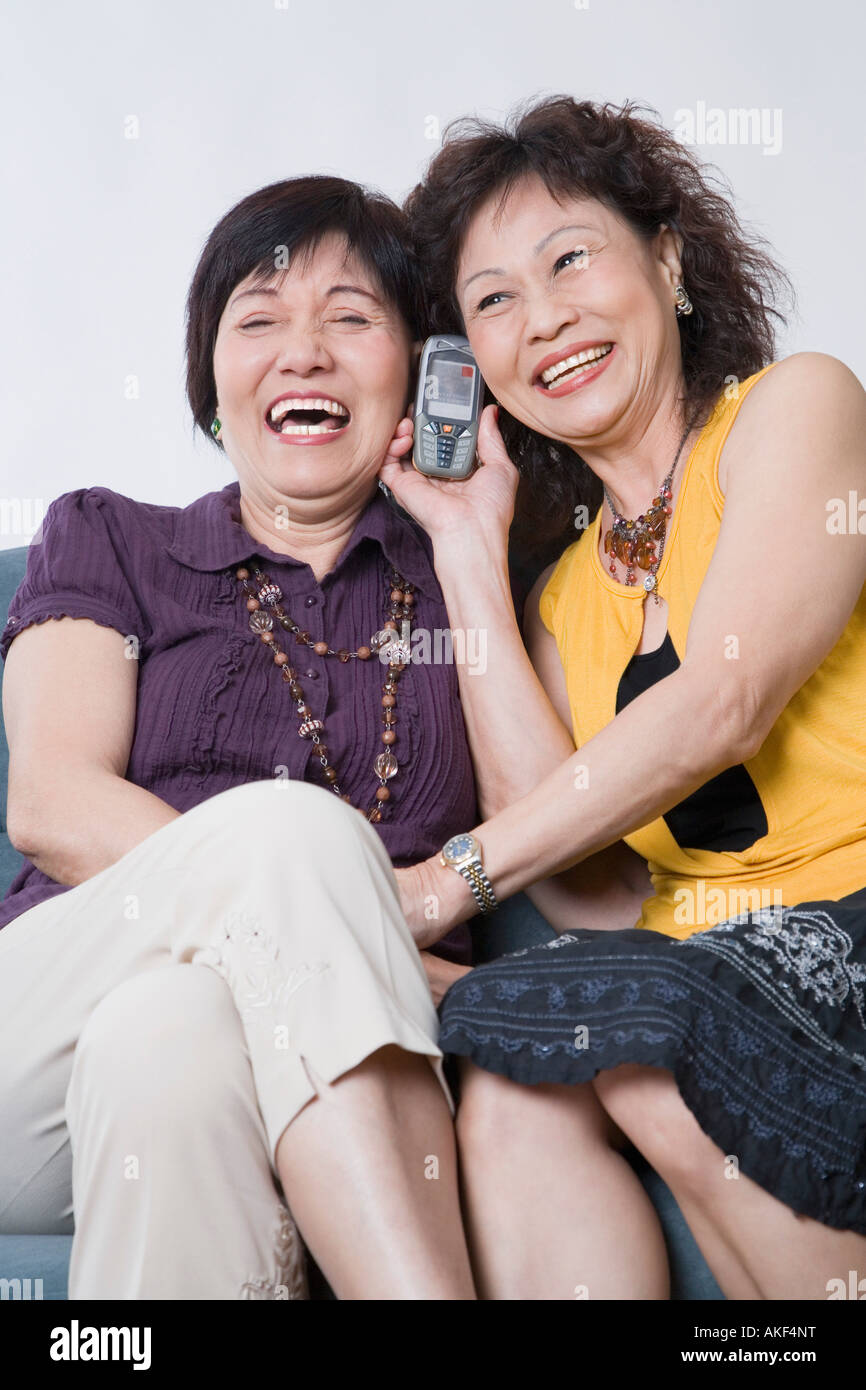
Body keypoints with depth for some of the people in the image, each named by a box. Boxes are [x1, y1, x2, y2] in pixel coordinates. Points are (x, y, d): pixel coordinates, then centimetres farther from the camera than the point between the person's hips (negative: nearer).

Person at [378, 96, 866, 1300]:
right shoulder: (565, 590, 16)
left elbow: (720, 705, -14)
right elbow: (595, 896, 0)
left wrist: (447, 878, -10)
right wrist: (469, 551, 7)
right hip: (712, 972, 4)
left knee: (643, 1031, -29)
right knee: (512, 1094, -23)